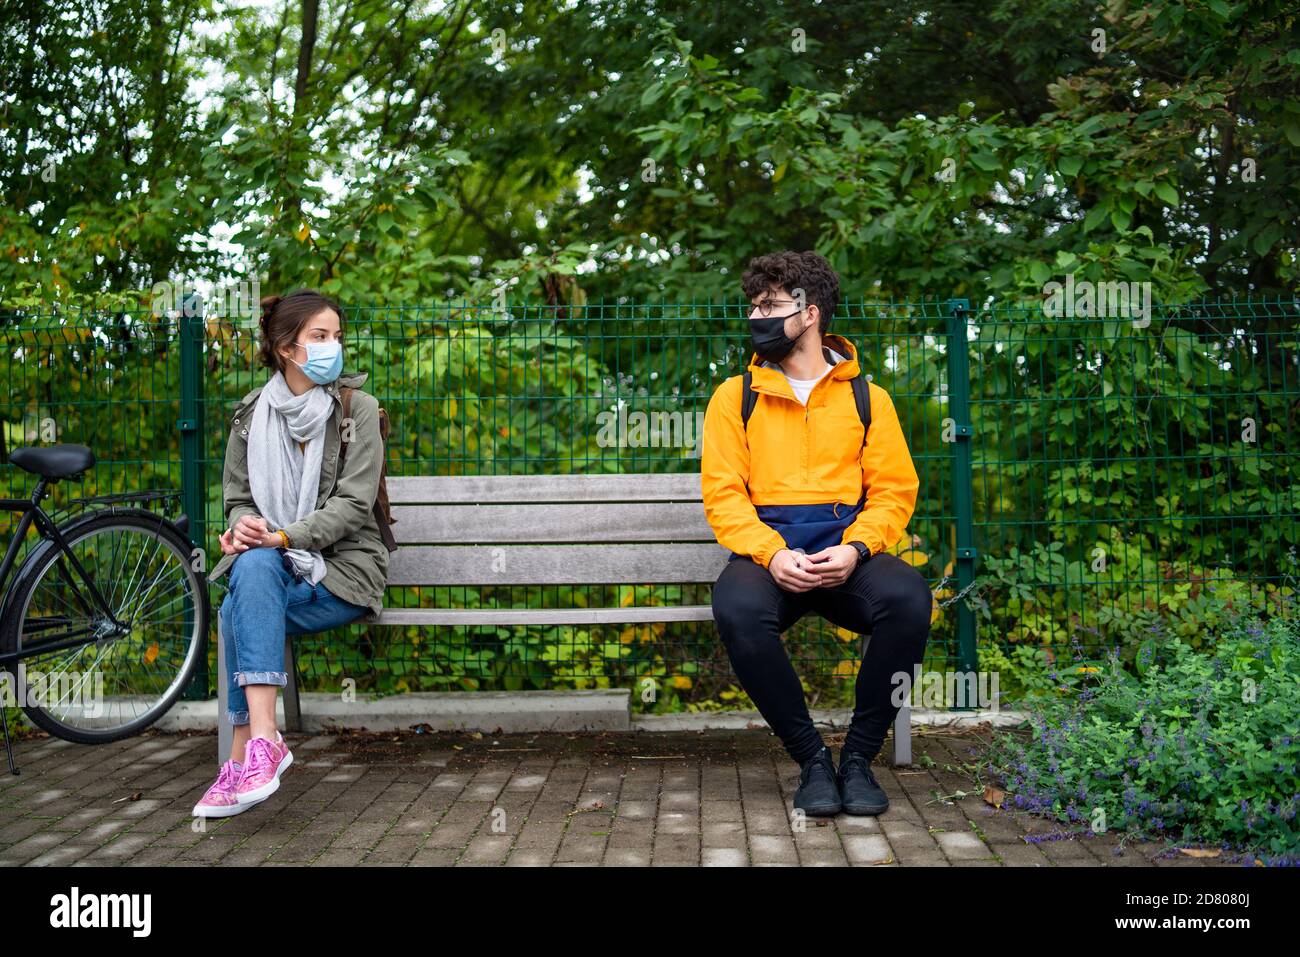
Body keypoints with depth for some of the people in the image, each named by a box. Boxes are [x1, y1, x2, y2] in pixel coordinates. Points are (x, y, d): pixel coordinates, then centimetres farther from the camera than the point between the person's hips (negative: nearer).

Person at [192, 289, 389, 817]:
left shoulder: (357, 407, -2)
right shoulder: (251, 414, 8)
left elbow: (353, 503, -10)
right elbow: (237, 497, 12)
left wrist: (283, 537, -22)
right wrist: (245, 525, -13)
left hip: (343, 566, -2)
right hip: (272, 563, 3)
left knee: (239, 612, -28)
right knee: (253, 566, -34)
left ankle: (248, 748, -22)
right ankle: (264, 739, -35)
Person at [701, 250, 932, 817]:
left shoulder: (867, 397, 12)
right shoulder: (735, 397, 11)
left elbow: (894, 490, 5)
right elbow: (723, 494, 2)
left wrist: (855, 548, -15)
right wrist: (772, 555, -17)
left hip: (847, 554, 1)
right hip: (767, 552, 0)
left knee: (908, 597, -32)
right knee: (736, 607, -35)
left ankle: (859, 757, -12)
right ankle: (811, 759, -14)